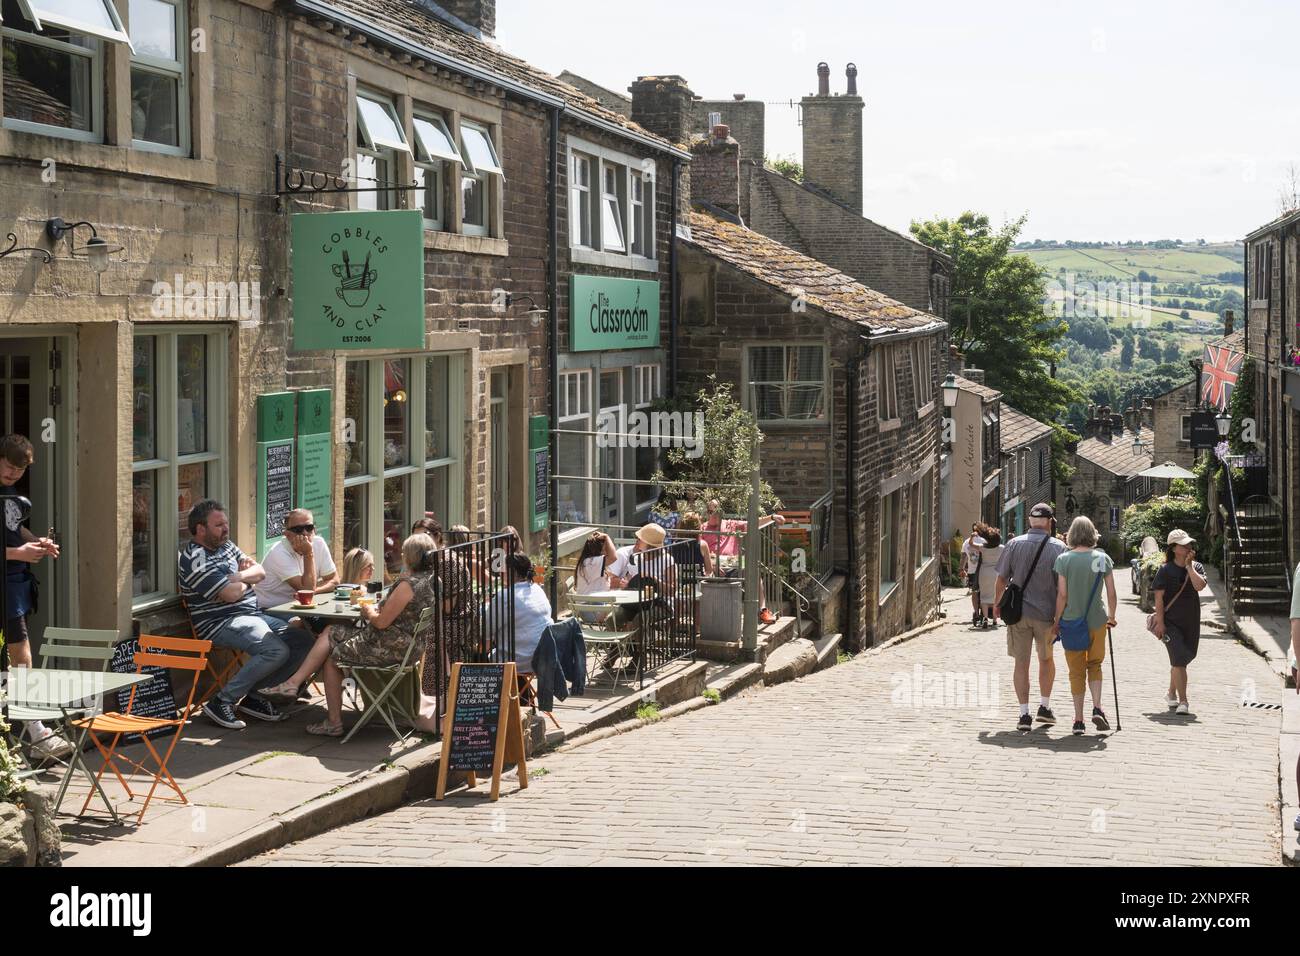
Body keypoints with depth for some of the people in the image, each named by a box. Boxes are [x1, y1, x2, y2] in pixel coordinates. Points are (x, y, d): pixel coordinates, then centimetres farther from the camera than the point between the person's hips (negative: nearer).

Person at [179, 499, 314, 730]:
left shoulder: (226, 545, 17)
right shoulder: (195, 559, -13)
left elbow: (260, 573, 12)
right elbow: (231, 594, -20)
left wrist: (239, 576, -9)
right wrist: (246, 580, 2)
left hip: (251, 614, 10)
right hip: (221, 623, -10)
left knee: (305, 641, -2)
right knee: (276, 651, -30)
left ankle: (251, 694, 0)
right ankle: (222, 701, -19)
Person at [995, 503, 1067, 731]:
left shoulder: (1014, 544, -1)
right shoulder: (1058, 548, -5)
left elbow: (1002, 578, 4)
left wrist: (997, 603, 18)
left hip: (1018, 611, 0)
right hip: (1046, 612, 0)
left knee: (1021, 661, 4)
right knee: (1047, 659, 20)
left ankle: (1024, 713, -1)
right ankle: (1045, 706, 23)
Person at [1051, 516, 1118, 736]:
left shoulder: (1064, 559, -8)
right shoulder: (1102, 558, -3)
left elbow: (1062, 595, -9)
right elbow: (1112, 595, -2)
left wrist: (1057, 621, 2)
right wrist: (1111, 616, 13)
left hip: (1071, 621, -1)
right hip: (1097, 620, 1)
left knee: (1076, 671, 8)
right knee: (1094, 665, 19)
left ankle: (1078, 719, 7)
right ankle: (1097, 708, 1)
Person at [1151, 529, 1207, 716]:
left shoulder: (1196, 567, 4)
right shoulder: (1165, 570, -6)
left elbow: (1200, 585, -16)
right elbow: (1159, 597, -8)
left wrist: (1189, 566, -13)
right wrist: (1160, 622, -13)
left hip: (1191, 621, 4)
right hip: (1171, 622, -4)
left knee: (1181, 660, 15)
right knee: (1179, 660, -13)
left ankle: (1171, 694, 35)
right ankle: (1182, 701, -13)